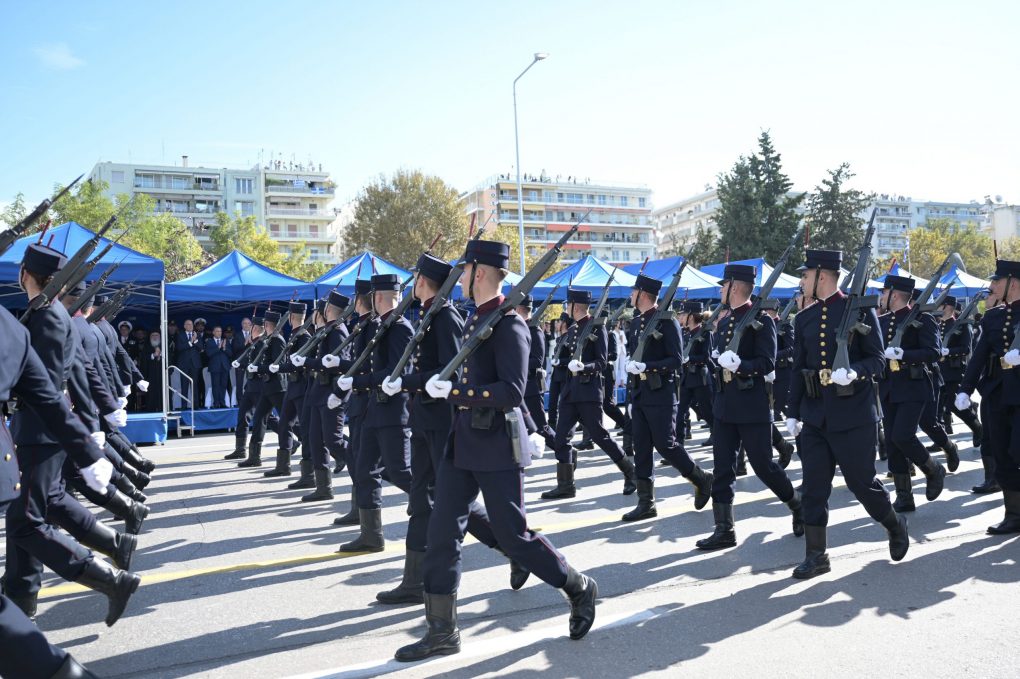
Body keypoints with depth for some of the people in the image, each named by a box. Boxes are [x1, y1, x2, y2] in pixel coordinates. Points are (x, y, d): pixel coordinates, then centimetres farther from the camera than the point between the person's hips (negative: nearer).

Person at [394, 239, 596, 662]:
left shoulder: (509, 325, -16)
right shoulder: (475, 319, 10)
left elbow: (512, 392, -25)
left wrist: (452, 391, -24)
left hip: (497, 448, -8)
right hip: (462, 444, 8)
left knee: (512, 536, 2)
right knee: (442, 532, 5)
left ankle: (580, 589, 25)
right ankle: (442, 631, 15)